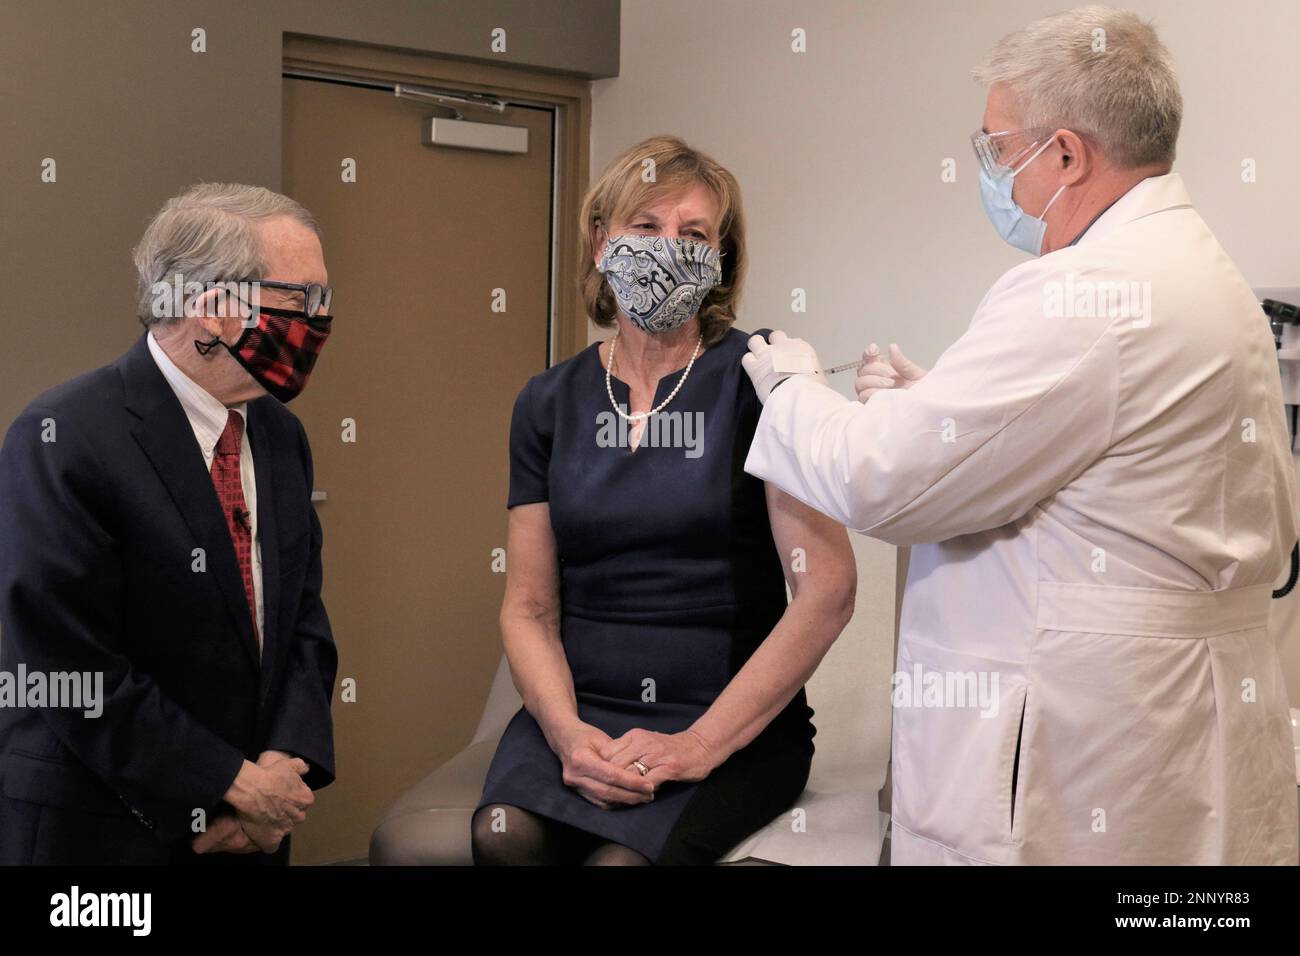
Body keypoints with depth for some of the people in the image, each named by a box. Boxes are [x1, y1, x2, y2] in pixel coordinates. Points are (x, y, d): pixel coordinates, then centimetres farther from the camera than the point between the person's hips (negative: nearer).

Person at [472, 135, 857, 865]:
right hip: (581, 708, 3)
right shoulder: (550, 403, 8)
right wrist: (569, 733, -12)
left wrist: (701, 743, -15)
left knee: (622, 856, -30)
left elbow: (828, 590, -11)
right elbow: (529, 609, 7)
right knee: (505, 835, -27)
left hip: (737, 722, -2)